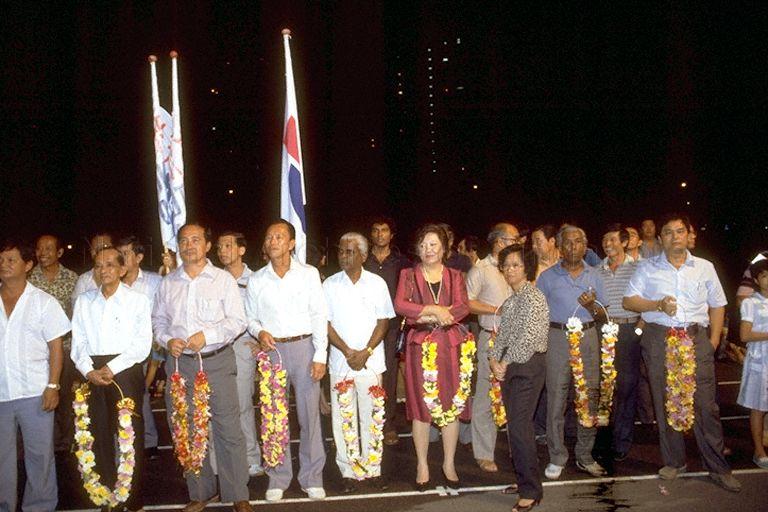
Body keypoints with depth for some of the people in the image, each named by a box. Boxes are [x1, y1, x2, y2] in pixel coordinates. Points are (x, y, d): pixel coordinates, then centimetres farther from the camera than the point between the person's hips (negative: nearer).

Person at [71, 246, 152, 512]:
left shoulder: (137, 300, -1)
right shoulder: (84, 301, 10)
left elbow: (142, 344, -6)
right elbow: (78, 342, 7)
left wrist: (112, 368, -13)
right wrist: (88, 370, -9)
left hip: (126, 371, -3)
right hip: (92, 375, 4)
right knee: (100, 433, 10)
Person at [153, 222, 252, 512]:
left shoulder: (223, 279, 1)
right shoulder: (168, 283, 12)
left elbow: (237, 321, -2)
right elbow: (158, 320, 16)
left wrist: (207, 335, -14)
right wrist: (167, 340, -3)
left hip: (216, 360, -3)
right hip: (180, 362, 4)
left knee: (228, 430, -4)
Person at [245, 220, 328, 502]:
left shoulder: (309, 274, 1)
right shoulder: (256, 280, 6)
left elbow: (319, 316, -1)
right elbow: (250, 317, 13)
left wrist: (320, 356, -7)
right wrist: (259, 332, -10)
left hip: (304, 346, -1)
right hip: (272, 350, 2)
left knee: (309, 413, 2)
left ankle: (312, 477, 15)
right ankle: (278, 478, 19)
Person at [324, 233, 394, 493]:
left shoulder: (377, 283, 3)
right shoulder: (329, 285, 3)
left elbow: (383, 322, 2)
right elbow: (325, 323, 1)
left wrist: (366, 352, -10)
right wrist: (348, 352, -9)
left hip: (371, 361, 0)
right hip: (340, 361, 0)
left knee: (371, 416, 3)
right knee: (343, 418, 3)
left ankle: (373, 469, 14)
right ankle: (348, 471, 12)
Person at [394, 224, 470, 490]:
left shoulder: (454, 275, 10)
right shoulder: (408, 275, 6)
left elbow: (463, 307, -6)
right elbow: (400, 305, -11)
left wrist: (423, 315, -14)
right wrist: (435, 311, -16)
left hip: (450, 345, 1)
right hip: (420, 346, -1)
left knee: (452, 405, 4)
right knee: (421, 406, 2)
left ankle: (449, 463, 18)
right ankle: (422, 465, 15)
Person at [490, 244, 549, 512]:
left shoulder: (533, 297, -10)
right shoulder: (510, 300, 16)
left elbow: (527, 336, -17)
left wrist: (505, 363, -12)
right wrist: (494, 359, -1)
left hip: (528, 366, -8)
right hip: (508, 366, 8)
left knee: (519, 427, -11)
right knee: (515, 425, 11)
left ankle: (531, 491, -4)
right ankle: (523, 479, 22)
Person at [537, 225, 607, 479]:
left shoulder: (594, 275, 10)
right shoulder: (547, 276, 4)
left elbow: (602, 315, 11)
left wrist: (592, 306, -10)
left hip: (588, 337, 2)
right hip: (558, 338, -2)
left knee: (589, 398, 4)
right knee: (556, 399, -2)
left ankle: (585, 456, 17)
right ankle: (556, 458, 8)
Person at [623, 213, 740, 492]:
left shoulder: (704, 267, 11)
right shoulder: (647, 267, 7)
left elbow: (717, 305, 14)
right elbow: (629, 301, 4)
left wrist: (713, 341, 5)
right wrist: (658, 305, -12)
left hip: (697, 338, 0)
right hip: (659, 340, 0)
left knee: (706, 404, -3)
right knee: (665, 403, 5)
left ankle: (718, 467, 7)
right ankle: (674, 461, 19)